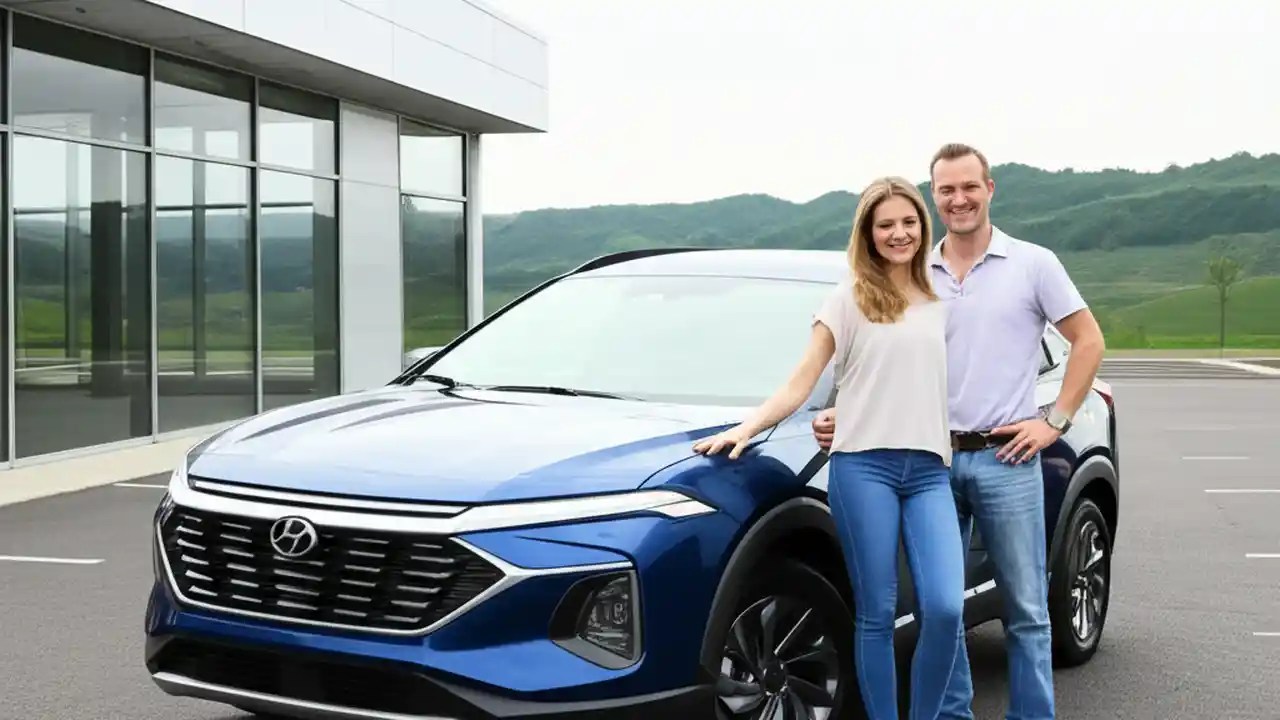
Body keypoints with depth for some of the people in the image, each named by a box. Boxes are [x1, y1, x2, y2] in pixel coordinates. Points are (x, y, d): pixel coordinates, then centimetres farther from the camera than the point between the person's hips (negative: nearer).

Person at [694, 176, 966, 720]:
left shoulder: (939, 302, 16)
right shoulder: (848, 299, 6)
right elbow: (802, 381, 3)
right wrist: (747, 427, -10)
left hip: (929, 469, 3)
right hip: (864, 466, -3)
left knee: (945, 608, -11)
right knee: (876, 614, -1)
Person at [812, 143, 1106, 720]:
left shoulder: (1033, 264, 1)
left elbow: (1088, 340, 3)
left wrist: (1055, 420, -5)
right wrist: (844, 417, -3)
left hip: (1006, 458, -3)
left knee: (1025, 608, 3)